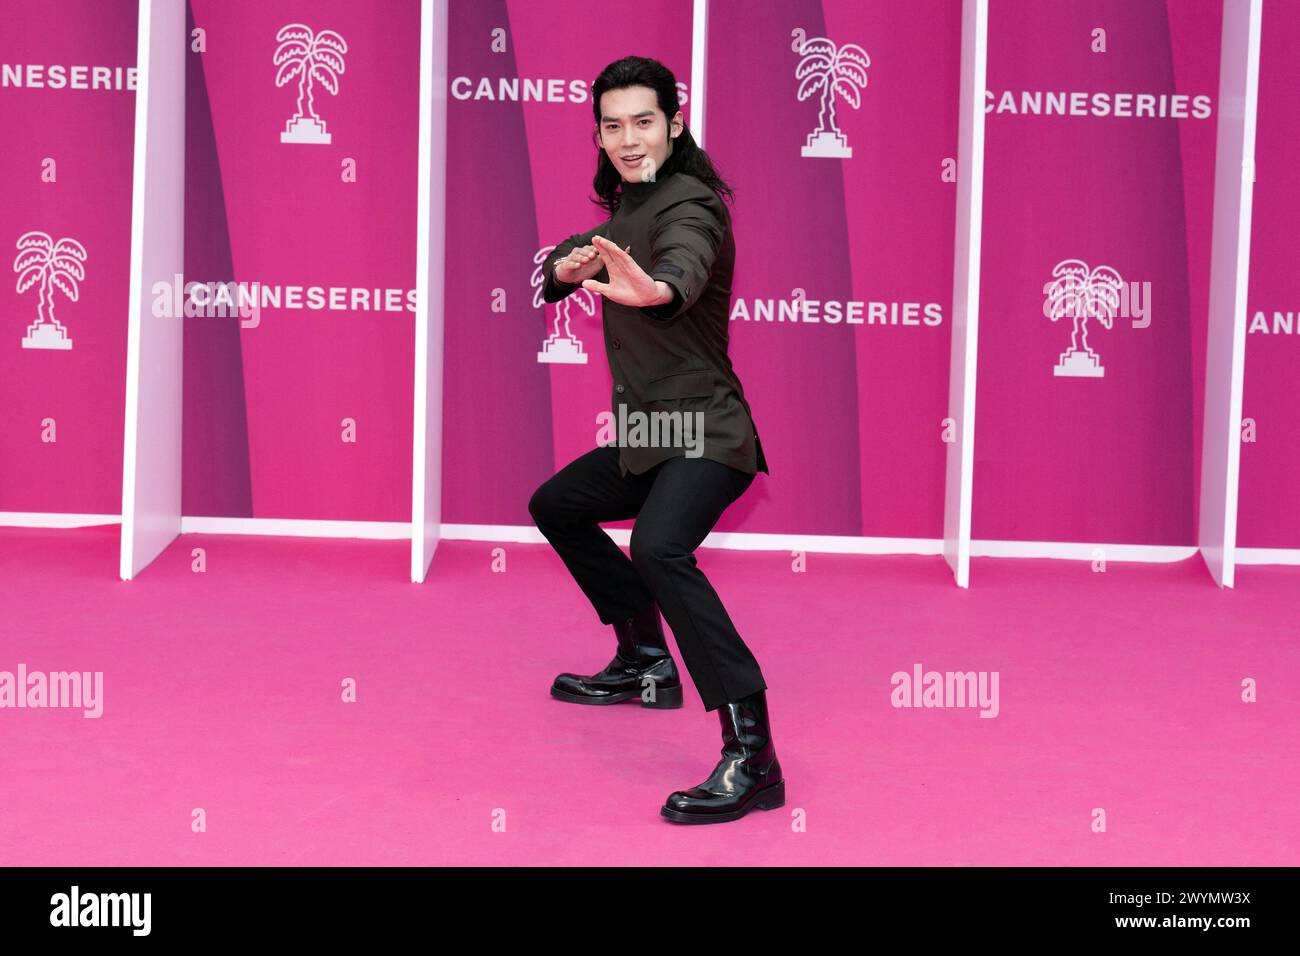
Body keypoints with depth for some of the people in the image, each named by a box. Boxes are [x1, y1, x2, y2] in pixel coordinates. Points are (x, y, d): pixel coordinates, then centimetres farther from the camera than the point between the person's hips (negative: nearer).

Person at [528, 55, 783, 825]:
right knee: (556, 506, 28)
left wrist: (655, 288, -64)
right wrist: (569, 265, -13)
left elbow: (685, 264, -40)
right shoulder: (628, 207, 13)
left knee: (658, 548, -35)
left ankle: (752, 757, -39)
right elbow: (561, 267, 12)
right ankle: (647, 664, 36)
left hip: (704, 435, -10)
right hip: (646, 437, 10)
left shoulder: (688, 204, -17)